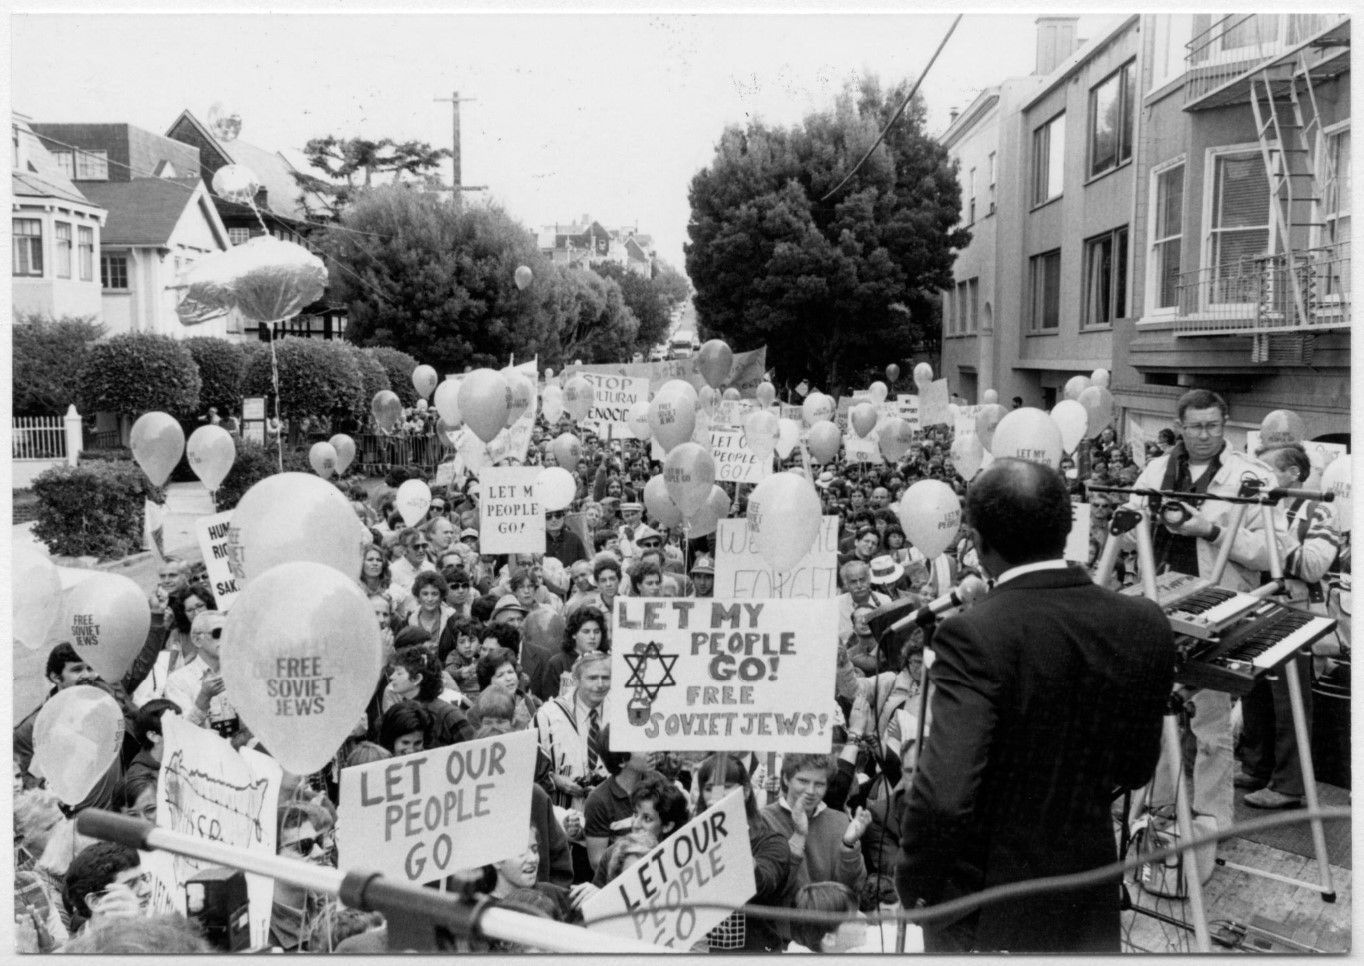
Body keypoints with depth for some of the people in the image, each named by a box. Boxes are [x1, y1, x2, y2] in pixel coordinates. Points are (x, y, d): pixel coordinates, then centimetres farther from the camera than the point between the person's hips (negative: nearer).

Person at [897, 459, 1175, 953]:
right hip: (1091, 909, 4)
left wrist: (914, 883, -14)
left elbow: (944, 797, -31)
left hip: (981, 911, -4)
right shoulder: (1146, 625, -8)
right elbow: (1135, 770, 3)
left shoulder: (975, 634, -26)